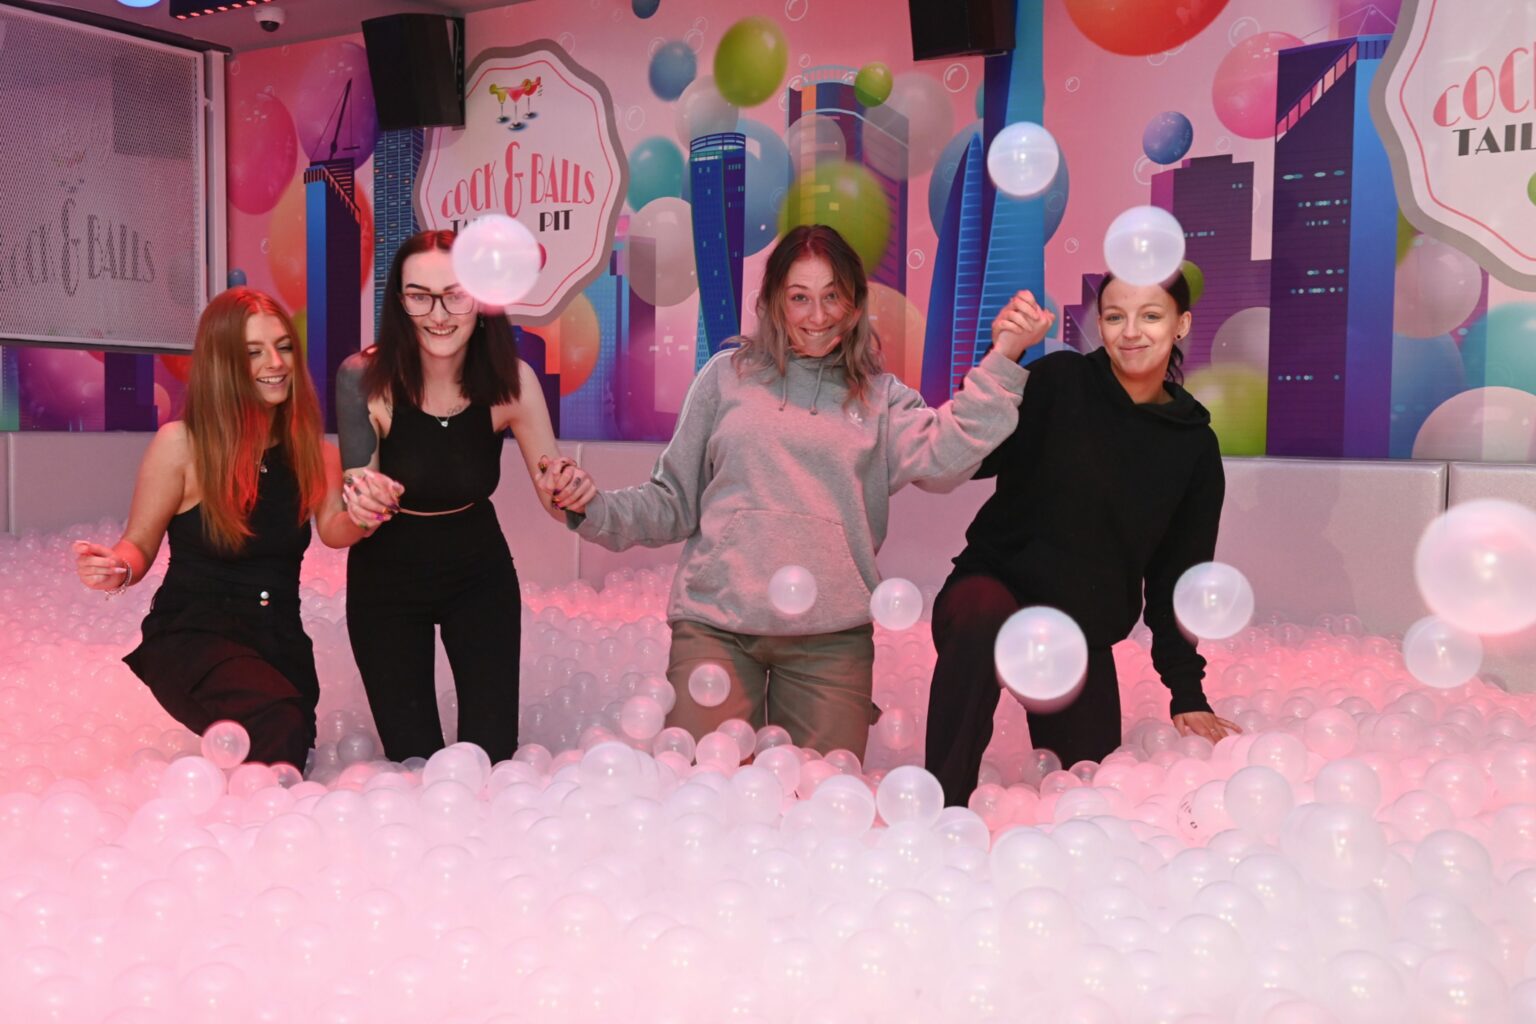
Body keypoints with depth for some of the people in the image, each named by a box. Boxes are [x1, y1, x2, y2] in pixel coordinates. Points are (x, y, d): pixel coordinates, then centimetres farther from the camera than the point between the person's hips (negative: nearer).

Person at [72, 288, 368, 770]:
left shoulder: (310, 448, 1)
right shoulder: (180, 444, -10)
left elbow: (334, 529, -12)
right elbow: (139, 545, -1)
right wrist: (118, 568, -24)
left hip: (281, 640, 5)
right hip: (191, 635, -5)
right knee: (279, 725, -31)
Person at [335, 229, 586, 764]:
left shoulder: (511, 381, -20)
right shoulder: (364, 378, -25)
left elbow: (558, 499, -15)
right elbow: (355, 518, -22)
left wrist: (573, 490, -40)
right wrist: (363, 503, -47)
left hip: (480, 578, 1)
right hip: (386, 584, -1)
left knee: (493, 755, 3)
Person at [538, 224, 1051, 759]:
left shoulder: (881, 397, 12)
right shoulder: (727, 376, 10)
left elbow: (941, 458, -9)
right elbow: (673, 502, 11)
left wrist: (1002, 361, -14)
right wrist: (594, 508, -5)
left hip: (830, 634, 1)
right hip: (714, 620, 0)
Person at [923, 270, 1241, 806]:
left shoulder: (1196, 448, 6)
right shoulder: (1058, 382, -5)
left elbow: (1176, 577, 11)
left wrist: (1186, 691, 8)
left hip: (1085, 640, 4)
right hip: (994, 584, -4)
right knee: (983, 612, -39)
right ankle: (941, 807, -31)